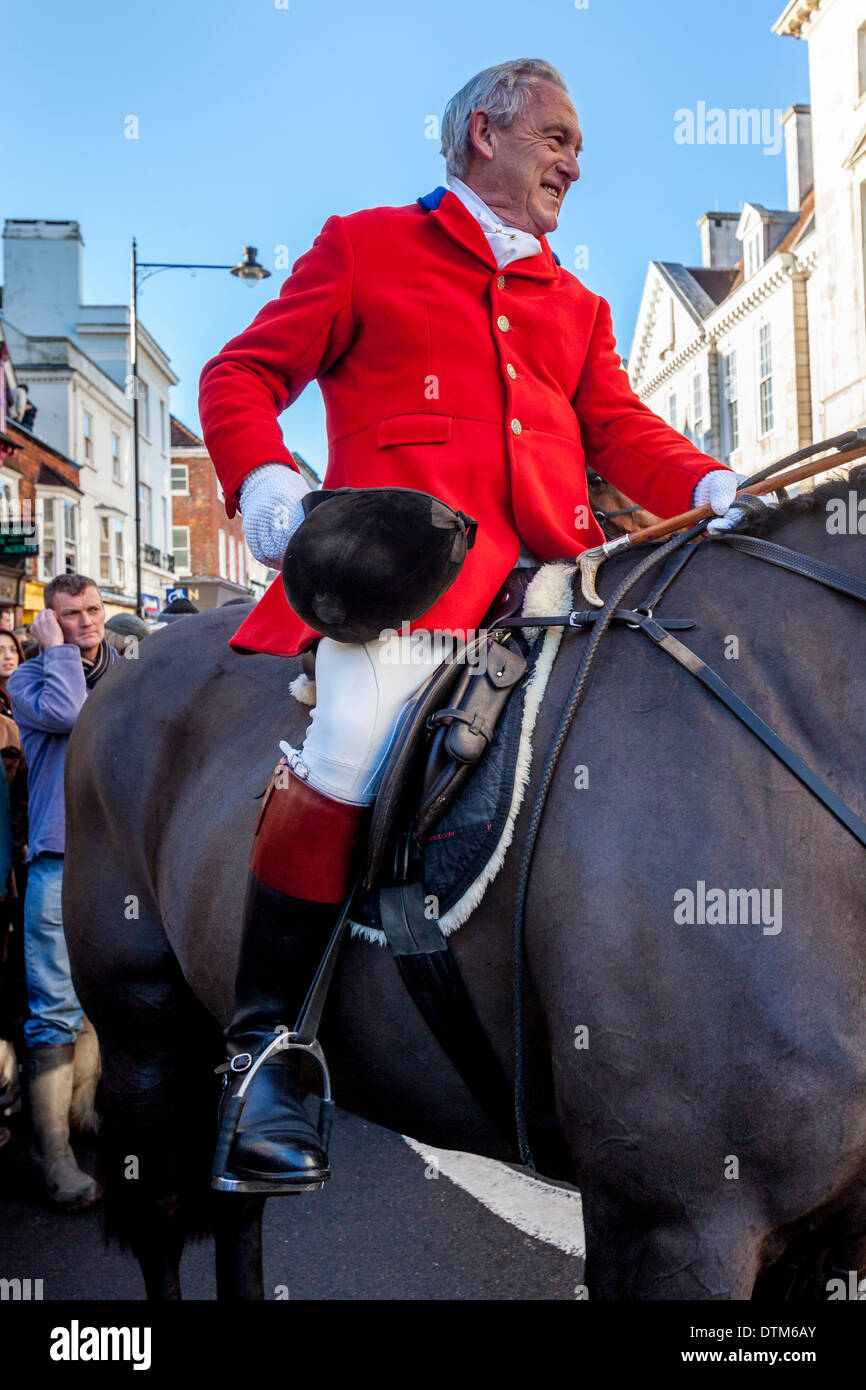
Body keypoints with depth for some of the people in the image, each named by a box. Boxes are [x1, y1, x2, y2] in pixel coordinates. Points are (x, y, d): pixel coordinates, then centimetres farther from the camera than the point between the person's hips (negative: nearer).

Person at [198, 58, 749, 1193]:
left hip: (552, 568, 6)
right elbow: (243, 374, 12)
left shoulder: (576, 305, 33)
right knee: (350, 749, -28)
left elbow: (621, 430, 21)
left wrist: (712, 487, 0)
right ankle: (264, 1045, -13)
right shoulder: (366, 248, 19)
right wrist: (263, 479, -9)